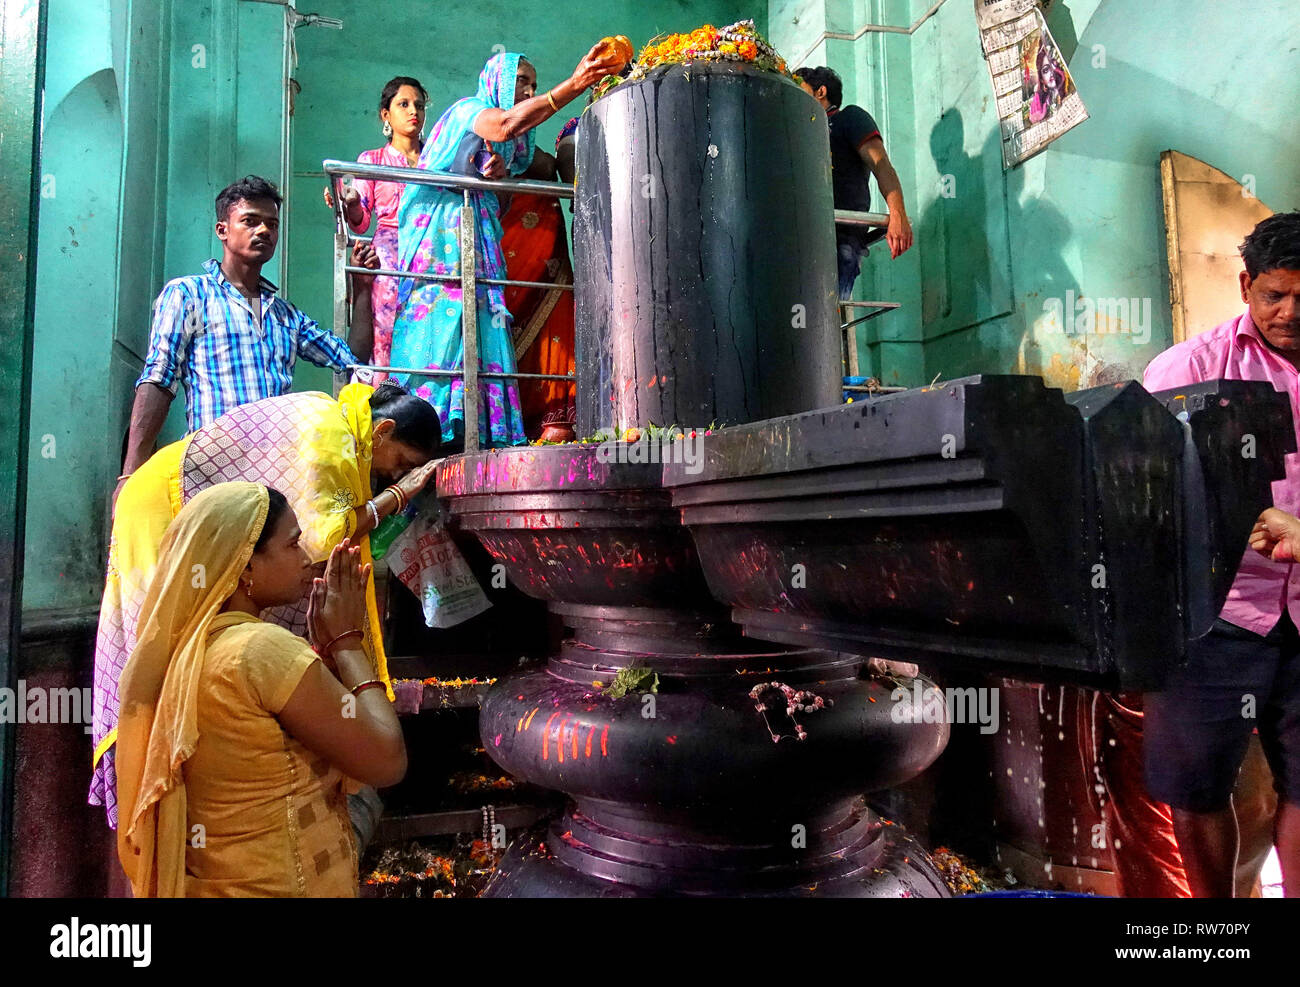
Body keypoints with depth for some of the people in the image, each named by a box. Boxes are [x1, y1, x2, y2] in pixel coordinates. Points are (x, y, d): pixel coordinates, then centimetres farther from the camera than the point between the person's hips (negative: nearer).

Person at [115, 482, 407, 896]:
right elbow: (386, 760, -22)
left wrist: (322, 647, 1)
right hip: (279, 886, -8)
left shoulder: (187, 648, 3)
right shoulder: (264, 649, -24)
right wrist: (346, 640, -14)